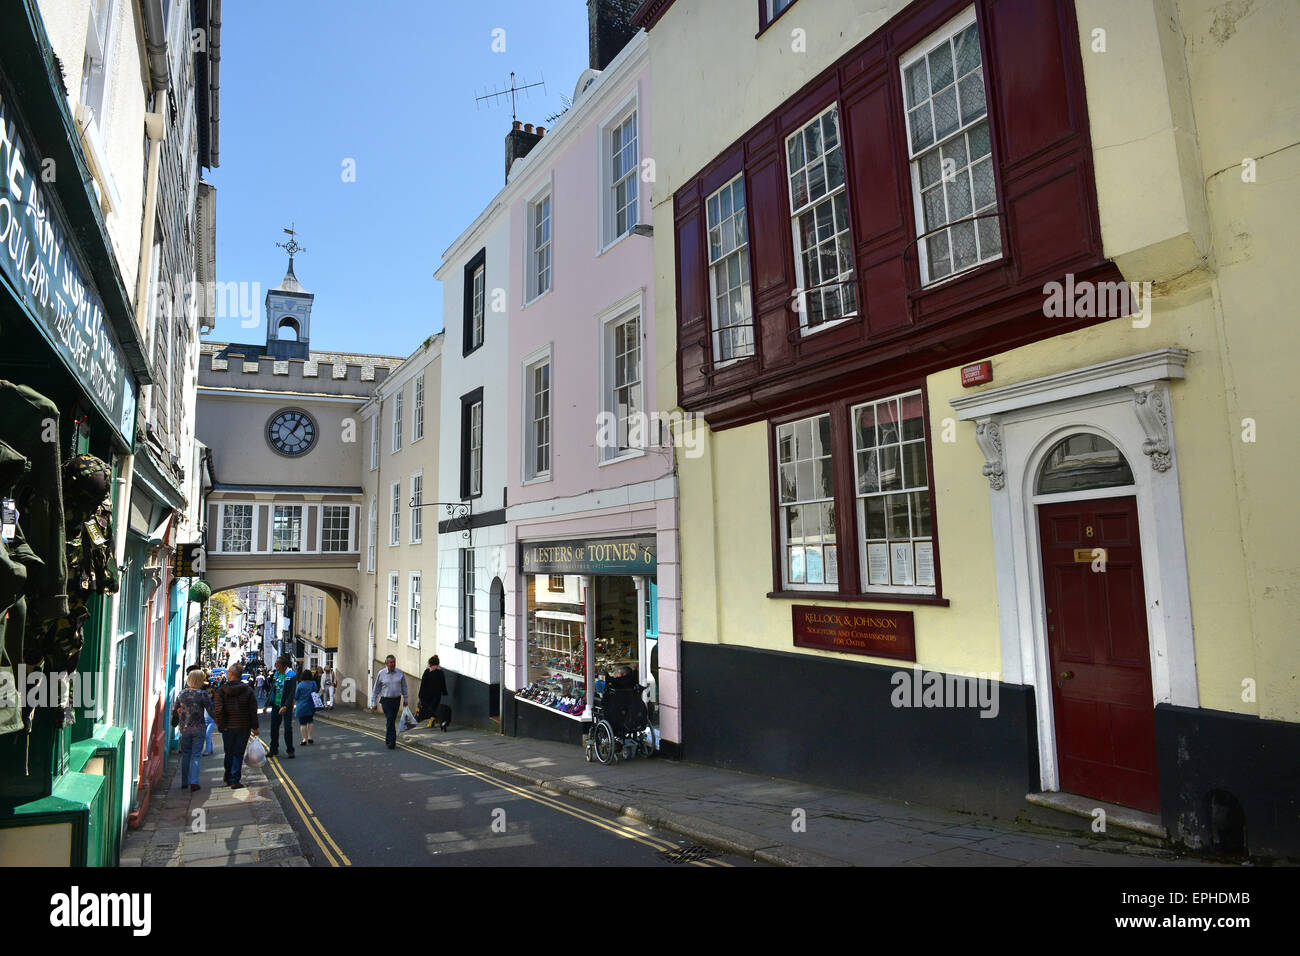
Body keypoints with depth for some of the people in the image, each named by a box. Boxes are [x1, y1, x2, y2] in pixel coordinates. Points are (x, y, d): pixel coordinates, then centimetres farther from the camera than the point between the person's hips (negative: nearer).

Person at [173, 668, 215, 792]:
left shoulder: (182, 693, 2)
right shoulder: (203, 694, -11)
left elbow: (175, 711, 13)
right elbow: (211, 711, -10)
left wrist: (175, 722, 32)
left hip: (184, 728, 4)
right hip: (198, 728, -4)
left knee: (185, 754, 17)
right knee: (196, 755, 3)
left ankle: (184, 782, 22)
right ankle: (193, 782, -5)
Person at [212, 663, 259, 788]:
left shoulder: (221, 690, -6)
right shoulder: (248, 689, -4)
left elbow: (218, 709, -13)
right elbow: (253, 710, -4)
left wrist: (221, 725, -2)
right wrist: (254, 727, 2)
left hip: (228, 727, 1)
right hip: (243, 727, -1)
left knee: (229, 753, 17)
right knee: (238, 754, 4)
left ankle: (228, 777, 30)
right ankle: (234, 780, 1)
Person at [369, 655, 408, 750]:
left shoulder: (400, 673, 1)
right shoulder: (381, 674, -5)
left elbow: (404, 687, 12)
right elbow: (376, 689, 3)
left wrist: (405, 699, 12)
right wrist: (373, 703, 2)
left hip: (396, 700, 3)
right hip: (386, 700, -3)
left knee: (392, 721, 11)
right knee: (390, 721, -10)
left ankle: (388, 740, 28)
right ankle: (392, 743, -5)